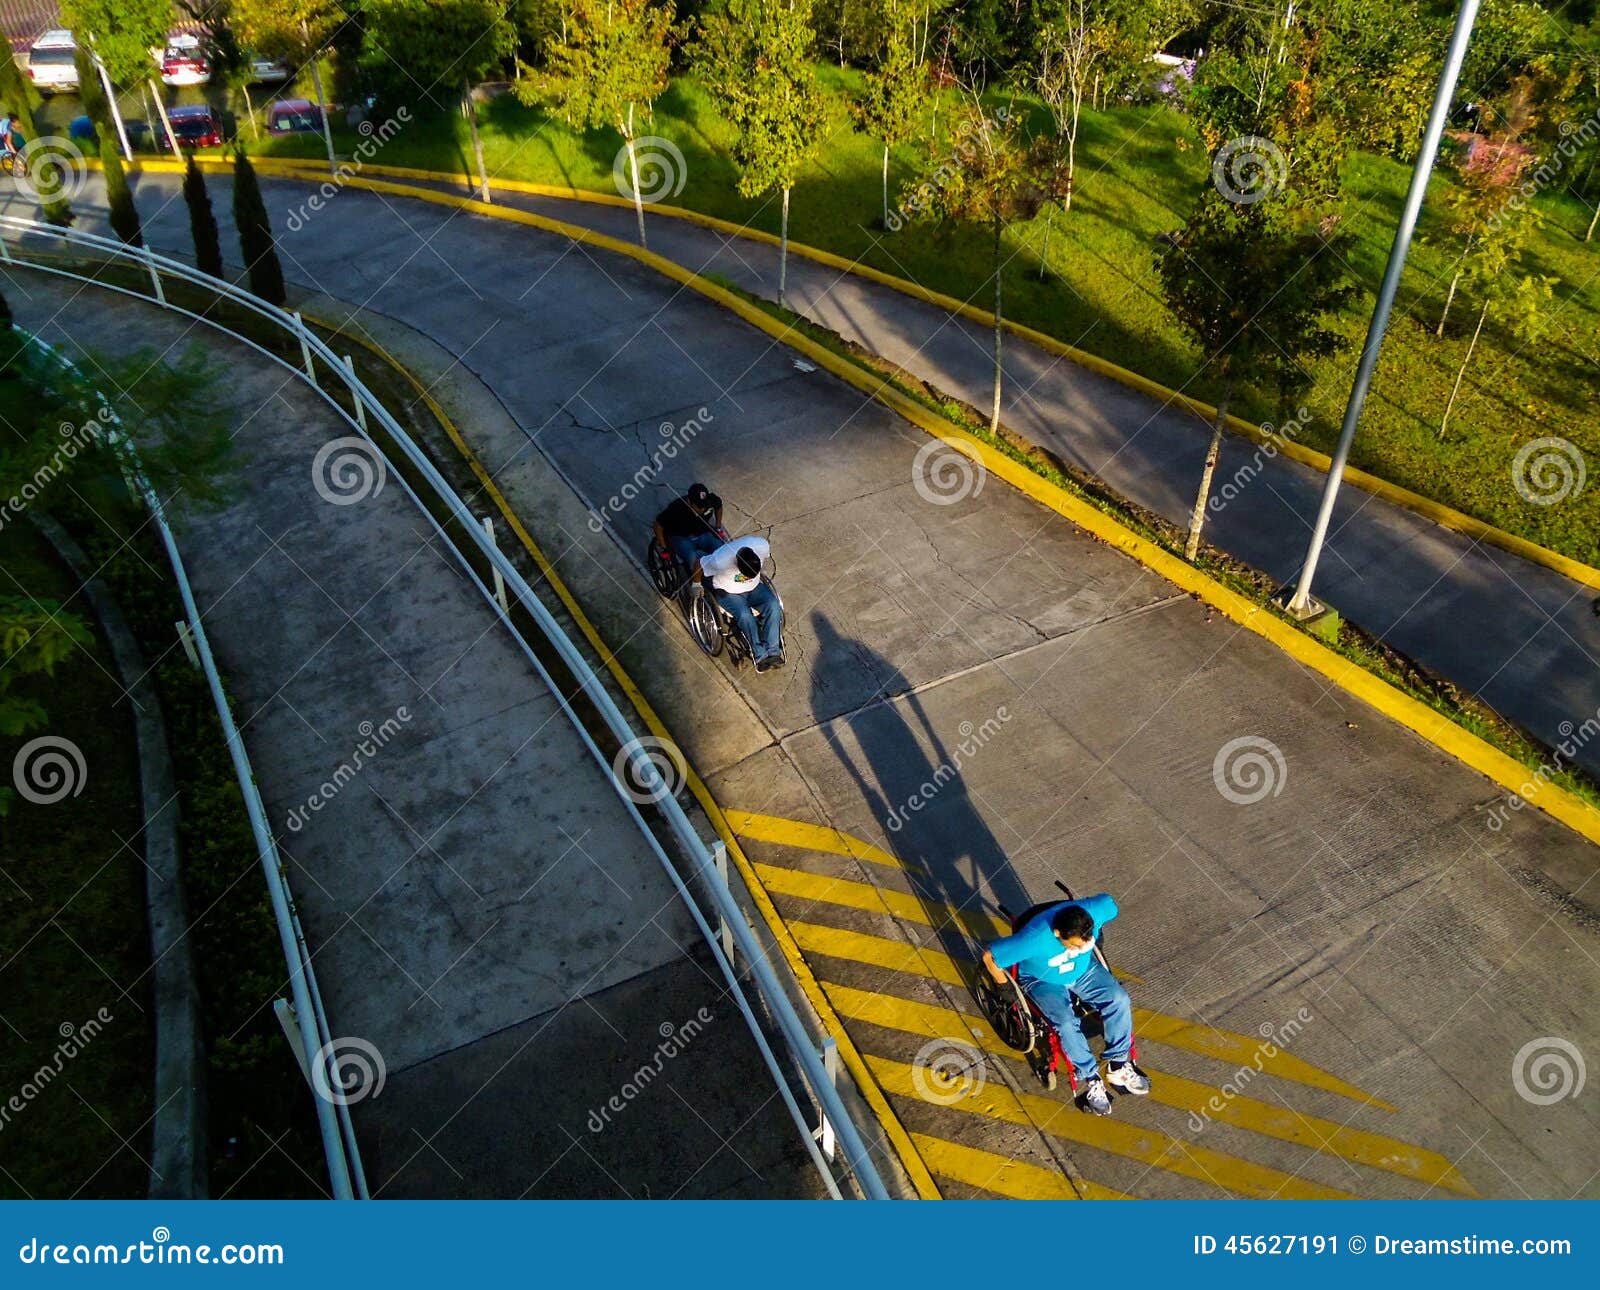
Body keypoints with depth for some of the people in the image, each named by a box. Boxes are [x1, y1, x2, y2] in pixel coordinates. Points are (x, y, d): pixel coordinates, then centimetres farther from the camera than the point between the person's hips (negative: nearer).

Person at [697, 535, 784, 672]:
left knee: (773, 606, -23)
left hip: (755, 587, 3)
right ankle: (760, 656, -18)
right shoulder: (721, 560, -35)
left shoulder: (762, 546, -26)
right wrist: (697, 584, 2)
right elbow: (698, 565, -16)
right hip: (728, 592, -3)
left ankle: (772, 652, -19)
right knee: (745, 615, -30)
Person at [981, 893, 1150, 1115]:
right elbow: (989, 956, -30)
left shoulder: (1094, 911, -31)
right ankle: (1090, 1079, -3)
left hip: (1085, 970, 4)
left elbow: (1108, 902, -5)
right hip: (1045, 982, -4)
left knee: (1119, 1000, -16)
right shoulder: (1034, 939, -40)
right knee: (1067, 1023, -25)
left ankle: (1118, 1066, 1)